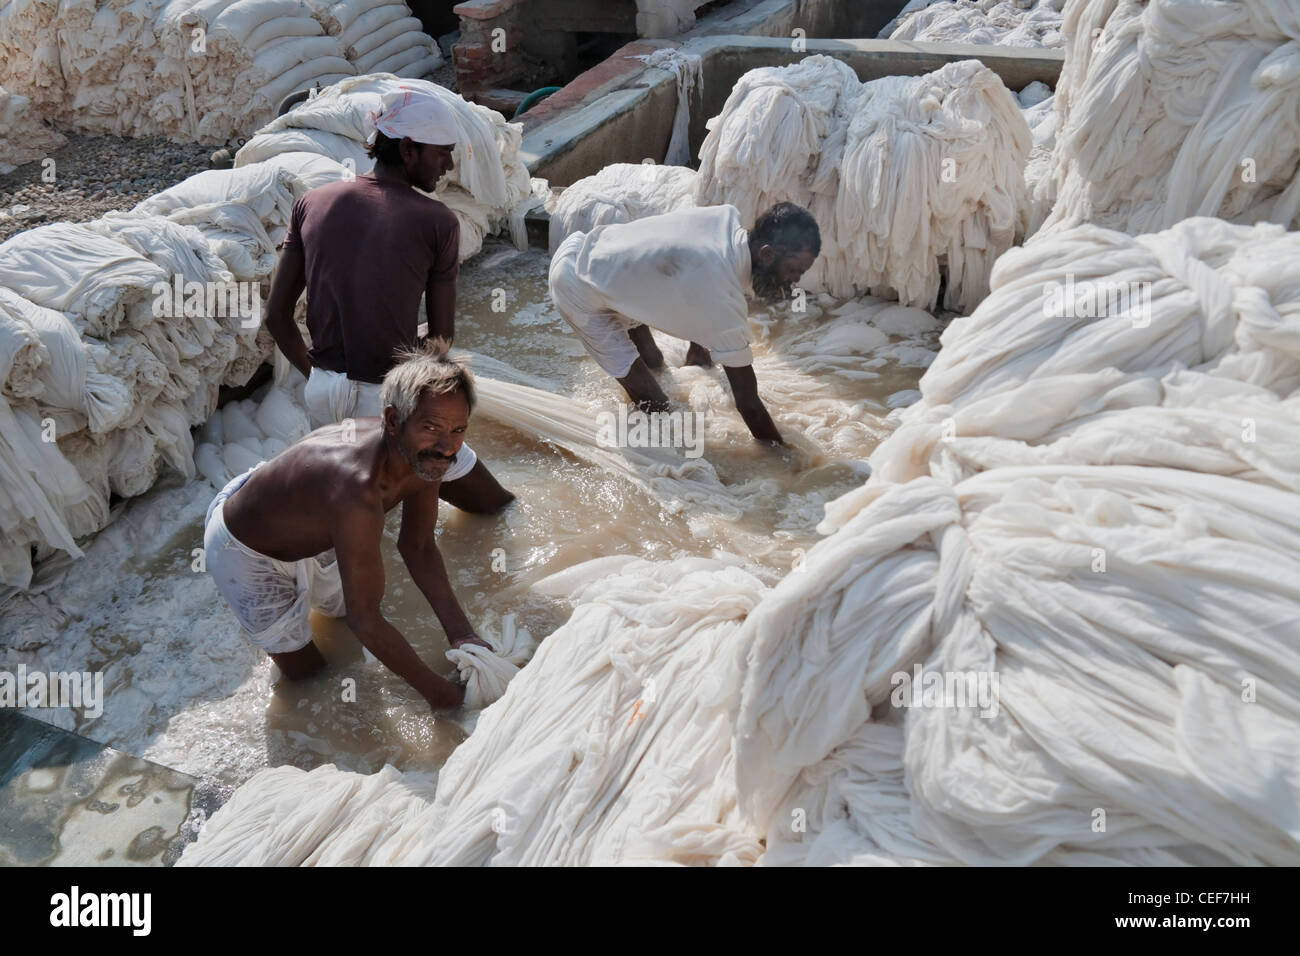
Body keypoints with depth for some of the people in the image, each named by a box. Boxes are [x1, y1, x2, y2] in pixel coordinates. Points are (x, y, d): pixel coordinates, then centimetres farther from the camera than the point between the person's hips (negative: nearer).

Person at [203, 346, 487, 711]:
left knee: (343, 608, 28)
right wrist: (434, 690, -30)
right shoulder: (359, 491, -47)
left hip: (311, 537, 7)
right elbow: (365, 619, -39)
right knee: (305, 670, 7)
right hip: (245, 552, -7)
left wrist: (461, 634, -15)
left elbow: (418, 548, -8)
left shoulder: (424, 453, -22)